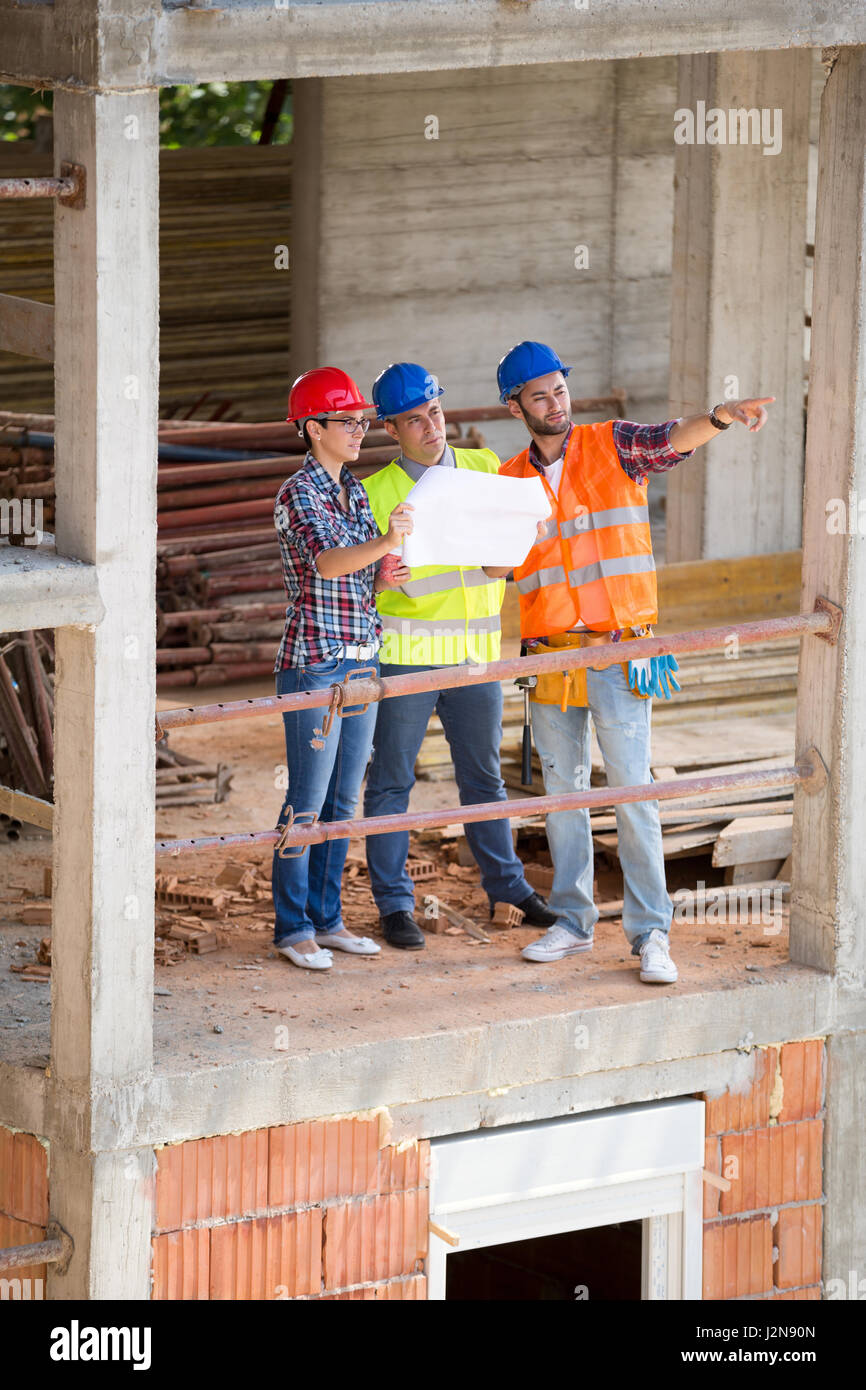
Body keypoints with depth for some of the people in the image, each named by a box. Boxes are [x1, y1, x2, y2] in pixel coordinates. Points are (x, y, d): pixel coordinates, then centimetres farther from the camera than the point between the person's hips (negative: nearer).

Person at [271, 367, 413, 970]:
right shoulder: (299, 494, -13)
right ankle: (293, 927, 3)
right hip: (315, 662, -8)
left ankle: (326, 918, 18)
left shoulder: (355, 490, 12)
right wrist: (385, 542, -47)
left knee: (344, 799, 11)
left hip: (362, 659, 8)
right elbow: (326, 562, -30)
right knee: (308, 800, -4)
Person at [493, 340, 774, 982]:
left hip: (619, 653, -4)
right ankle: (574, 921, 22)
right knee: (562, 791, 11)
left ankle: (652, 933, -4)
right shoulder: (510, 481, 8)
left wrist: (722, 415, -41)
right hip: (549, 653, 4)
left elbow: (675, 439, -21)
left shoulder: (614, 447, -3)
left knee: (633, 789, -7)